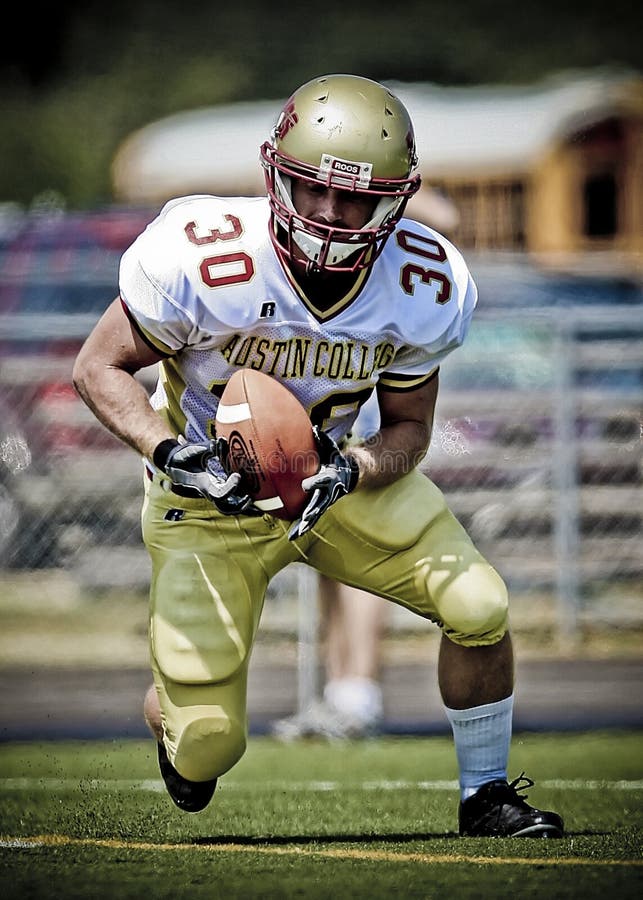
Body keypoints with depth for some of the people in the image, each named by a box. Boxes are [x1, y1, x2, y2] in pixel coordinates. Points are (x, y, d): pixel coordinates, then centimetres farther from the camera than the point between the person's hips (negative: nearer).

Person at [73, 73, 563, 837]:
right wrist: (170, 452, -33)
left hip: (338, 478, 3)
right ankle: (175, 707, 35)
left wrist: (350, 472, -28)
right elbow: (100, 366, -16)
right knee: (206, 749, -6)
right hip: (211, 492, -3)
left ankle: (485, 796, 11)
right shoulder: (201, 259, -30)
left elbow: (408, 427, -5)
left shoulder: (426, 288, -18)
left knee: (478, 607, -15)